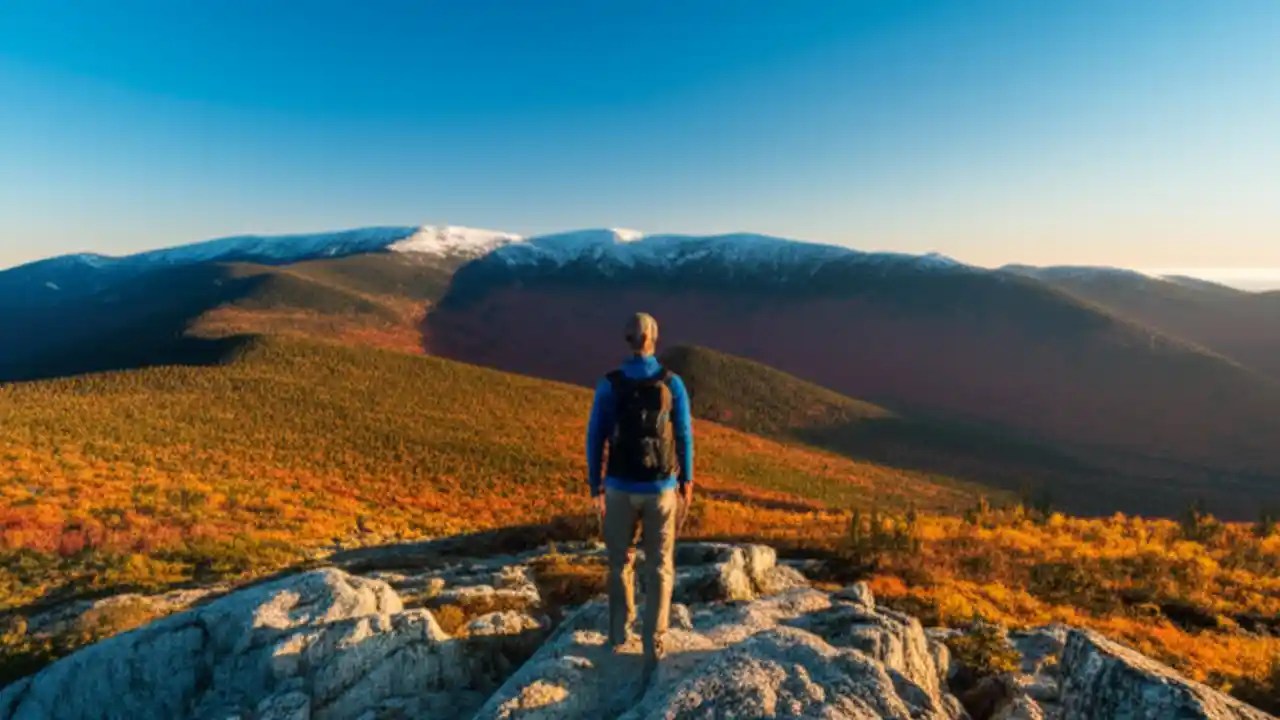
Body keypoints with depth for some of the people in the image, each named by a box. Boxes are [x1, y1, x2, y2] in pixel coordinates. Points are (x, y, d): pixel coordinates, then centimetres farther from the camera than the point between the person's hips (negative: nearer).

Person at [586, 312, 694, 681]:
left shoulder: (608, 384, -9)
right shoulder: (672, 382, -9)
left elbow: (595, 440, -6)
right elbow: (684, 437, -2)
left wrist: (595, 487, 7)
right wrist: (686, 481, 12)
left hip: (622, 486, 1)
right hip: (660, 487, 0)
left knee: (620, 560, 23)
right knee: (659, 569, 11)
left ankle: (619, 631, 37)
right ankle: (653, 650, 11)